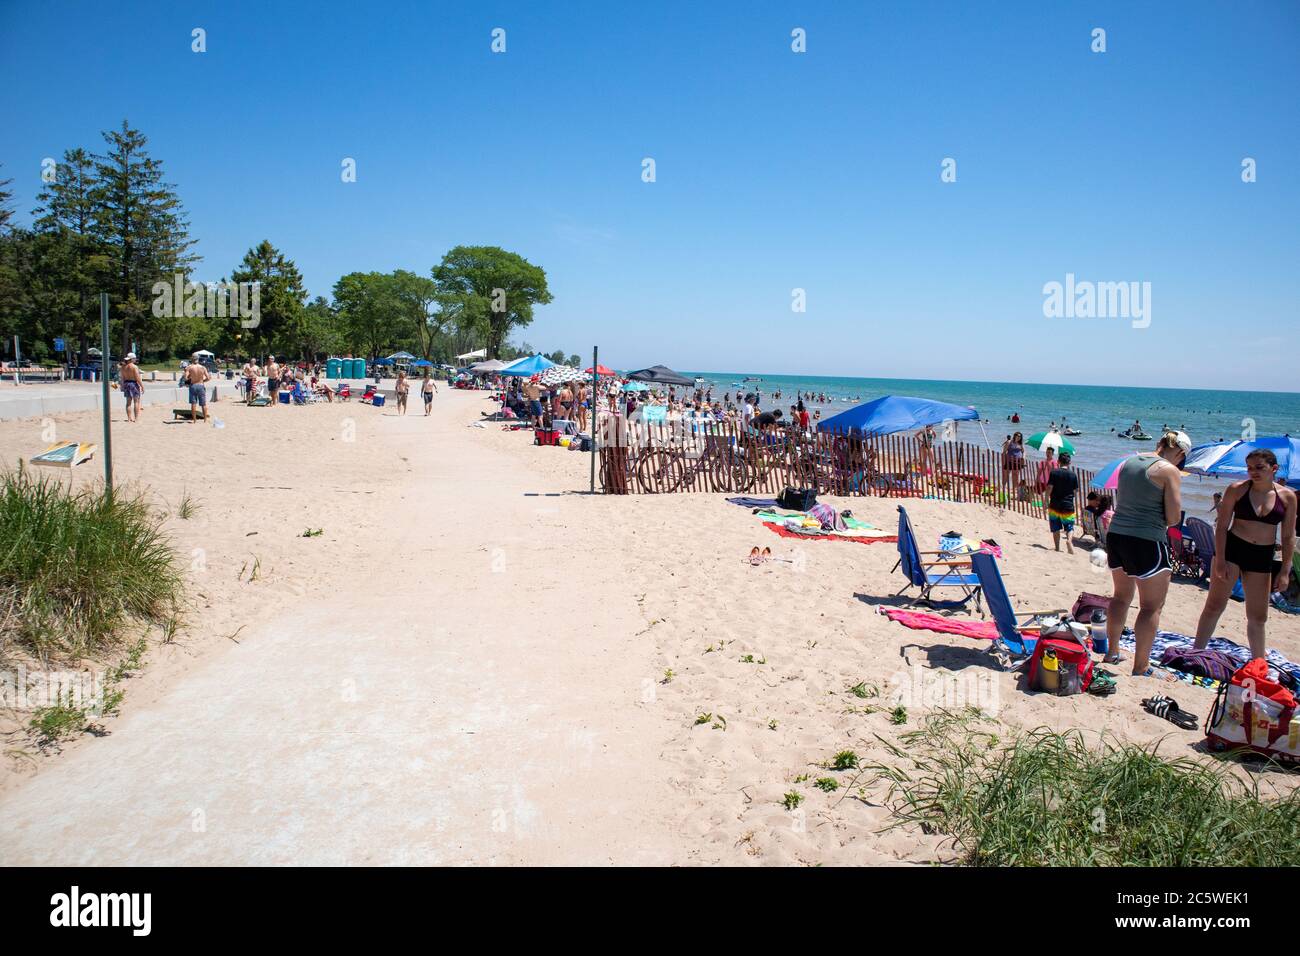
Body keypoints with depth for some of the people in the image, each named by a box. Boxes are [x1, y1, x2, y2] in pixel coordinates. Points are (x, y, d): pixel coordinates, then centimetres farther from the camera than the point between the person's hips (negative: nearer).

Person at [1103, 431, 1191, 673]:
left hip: (1116, 535, 7)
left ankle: (1112, 652, 34)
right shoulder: (1170, 471, -10)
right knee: (1152, 606, 3)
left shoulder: (1128, 462, 10)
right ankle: (1139, 668, 4)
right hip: (1147, 542, -7)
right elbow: (1173, 518, -12)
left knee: (1121, 596, 23)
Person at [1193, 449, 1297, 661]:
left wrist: (1285, 570, 0)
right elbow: (1222, 526, -6)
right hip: (1232, 549, -2)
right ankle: (1196, 653, 4)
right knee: (1215, 605, -3)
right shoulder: (1237, 489, -6)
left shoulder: (1287, 496, 0)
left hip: (1262, 557, 3)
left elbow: (1288, 537, 4)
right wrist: (1220, 560, -13)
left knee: (1258, 616, 11)